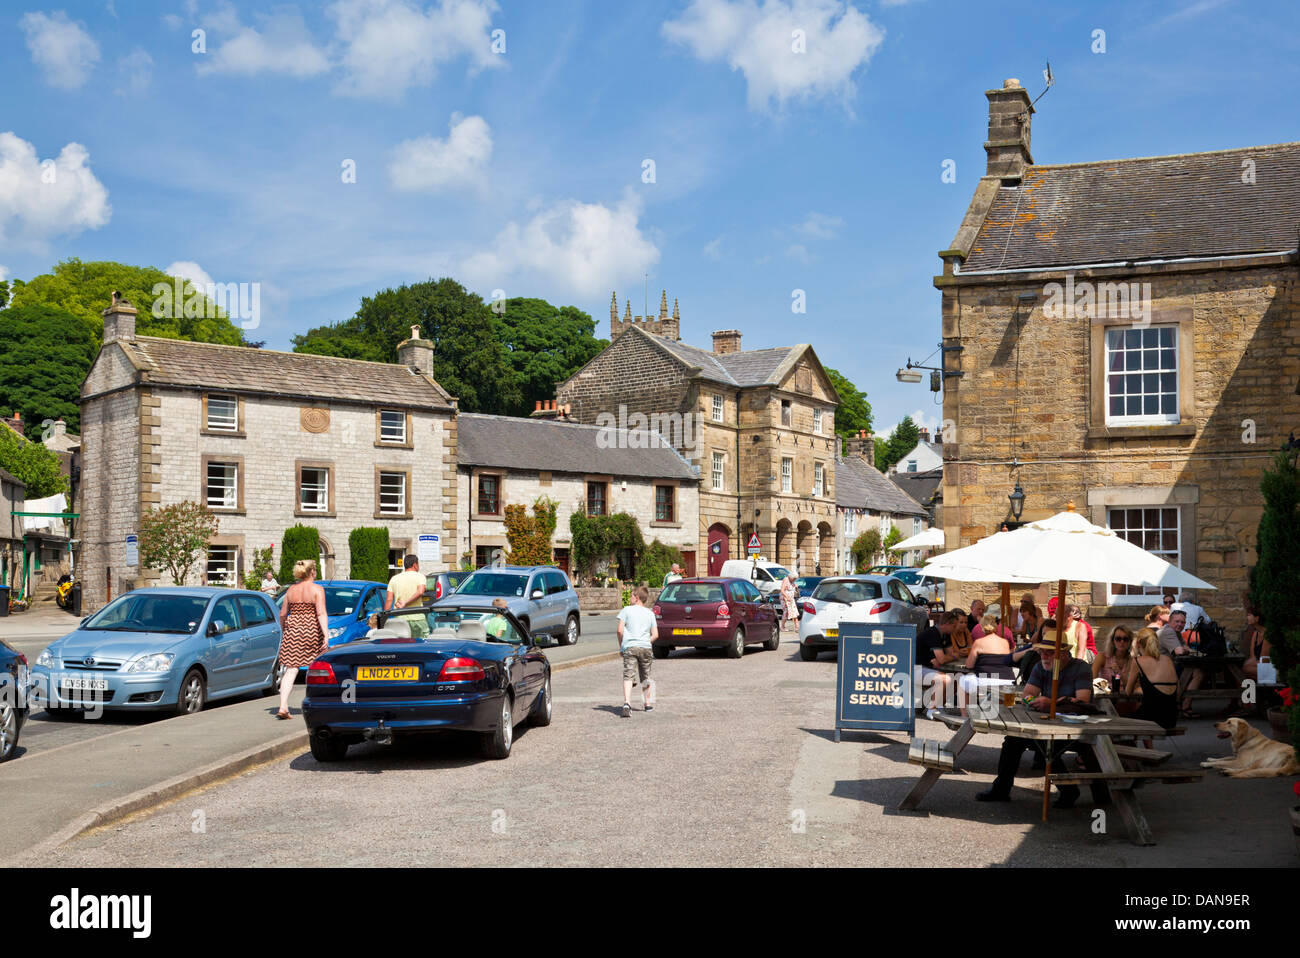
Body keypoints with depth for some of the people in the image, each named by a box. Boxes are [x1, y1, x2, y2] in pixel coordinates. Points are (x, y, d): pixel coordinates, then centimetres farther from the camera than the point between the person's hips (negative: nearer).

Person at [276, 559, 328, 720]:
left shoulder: (291, 589, 10)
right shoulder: (317, 589, -4)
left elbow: (282, 614, 12)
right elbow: (321, 614, -13)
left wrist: (283, 632, 26)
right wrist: (326, 635, -17)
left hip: (292, 629, 4)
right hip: (311, 629, -3)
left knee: (291, 669, -1)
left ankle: (283, 707, -14)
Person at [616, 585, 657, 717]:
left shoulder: (627, 610, 3)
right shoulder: (650, 613, 14)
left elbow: (620, 630, -3)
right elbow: (655, 635, 8)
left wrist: (621, 645, 8)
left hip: (630, 647, -3)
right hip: (646, 647, 3)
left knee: (628, 677, -13)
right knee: (645, 677, 19)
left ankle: (627, 703, -32)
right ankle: (648, 704, 28)